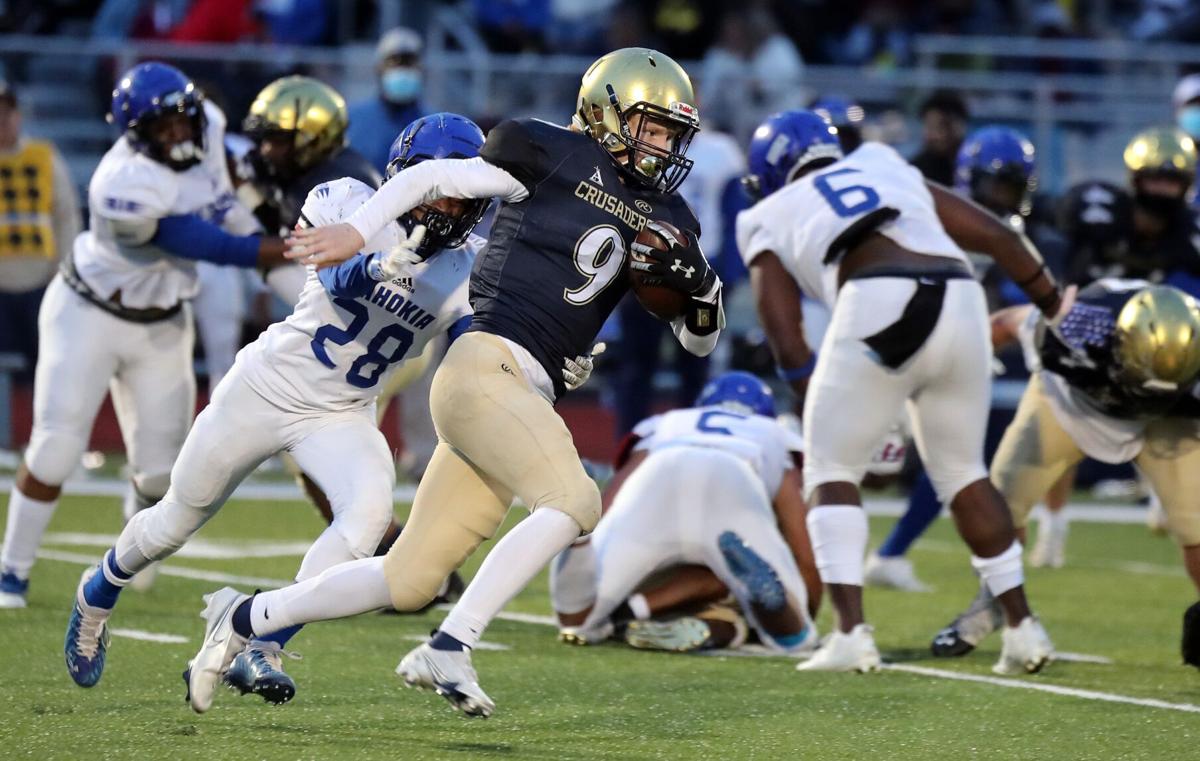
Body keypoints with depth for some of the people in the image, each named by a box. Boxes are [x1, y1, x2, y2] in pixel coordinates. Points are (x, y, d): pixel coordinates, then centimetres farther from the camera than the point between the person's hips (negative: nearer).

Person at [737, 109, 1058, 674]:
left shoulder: (771, 220, 24)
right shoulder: (889, 172, 33)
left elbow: (789, 346, 15)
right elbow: (999, 238, 27)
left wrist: (823, 421, 22)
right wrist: (1056, 309, 35)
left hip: (877, 309, -4)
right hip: (961, 302, 4)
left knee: (830, 472, 12)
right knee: (961, 472, 21)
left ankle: (851, 633, -4)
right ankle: (1022, 629, 20)